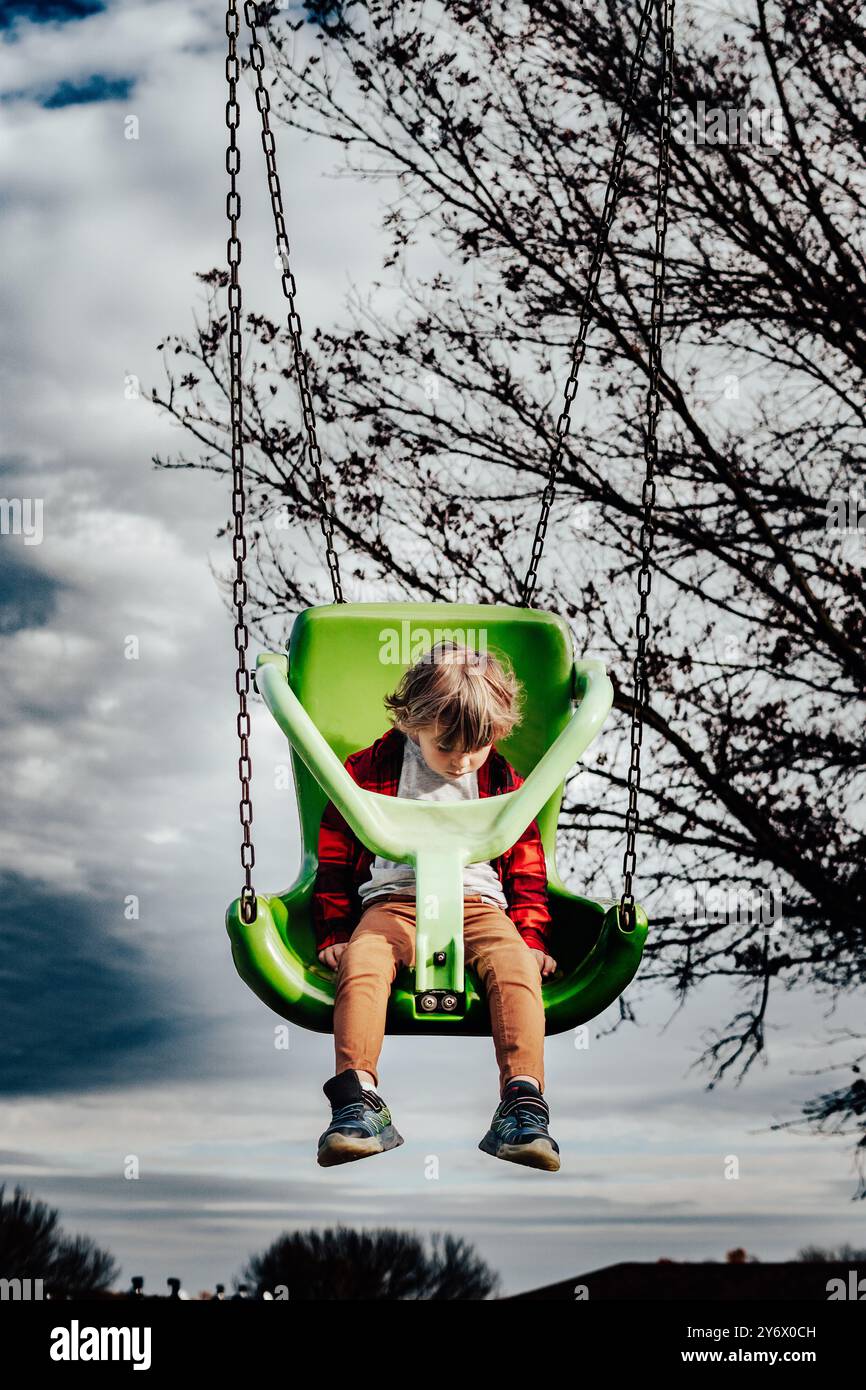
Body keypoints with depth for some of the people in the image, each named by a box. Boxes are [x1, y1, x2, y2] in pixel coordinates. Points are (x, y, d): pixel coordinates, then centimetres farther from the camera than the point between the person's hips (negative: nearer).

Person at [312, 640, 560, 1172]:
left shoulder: (504, 783, 14)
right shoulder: (370, 771, 8)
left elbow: (526, 867, 20)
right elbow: (336, 856, 13)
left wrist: (532, 936, 8)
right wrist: (334, 932, 6)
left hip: (476, 902, 1)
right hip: (393, 901, -1)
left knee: (515, 966, -31)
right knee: (360, 963, -34)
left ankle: (523, 1101, -39)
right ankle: (358, 1099, -41)